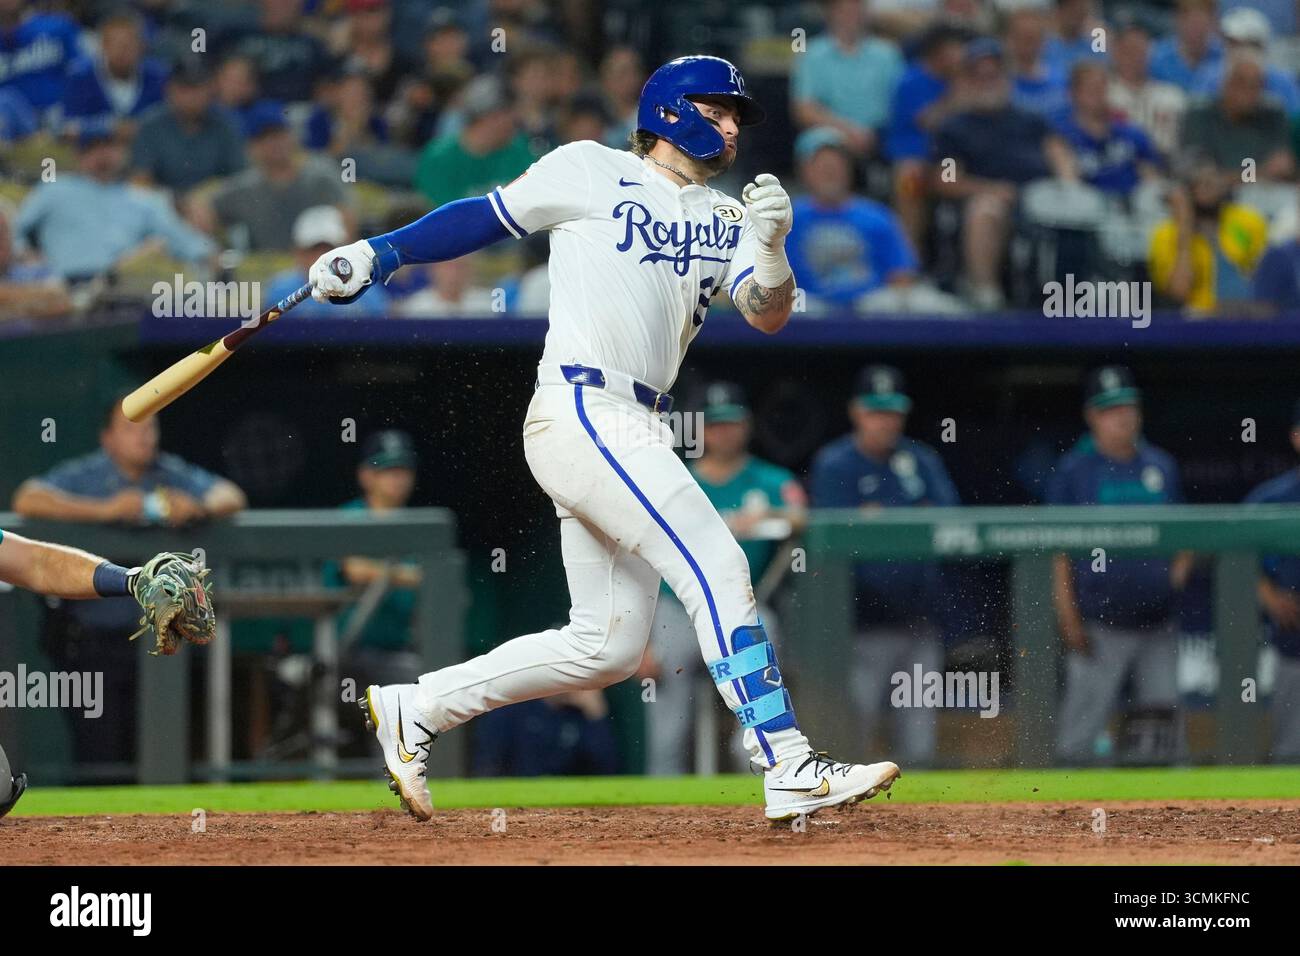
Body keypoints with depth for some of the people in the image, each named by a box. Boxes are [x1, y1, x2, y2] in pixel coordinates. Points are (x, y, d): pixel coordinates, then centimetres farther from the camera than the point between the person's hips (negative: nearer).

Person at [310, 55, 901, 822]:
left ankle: (414, 710, 19)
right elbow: (487, 218, 13)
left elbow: (768, 313, 4)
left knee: (609, 645, 9)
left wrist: (769, 249, -16)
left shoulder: (726, 220, 18)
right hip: (581, 409, -8)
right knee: (717, 568, -18)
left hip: (636, 434, 8)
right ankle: (790, 771, -22)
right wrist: (380, 255, 6)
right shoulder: (591, 171, 4)